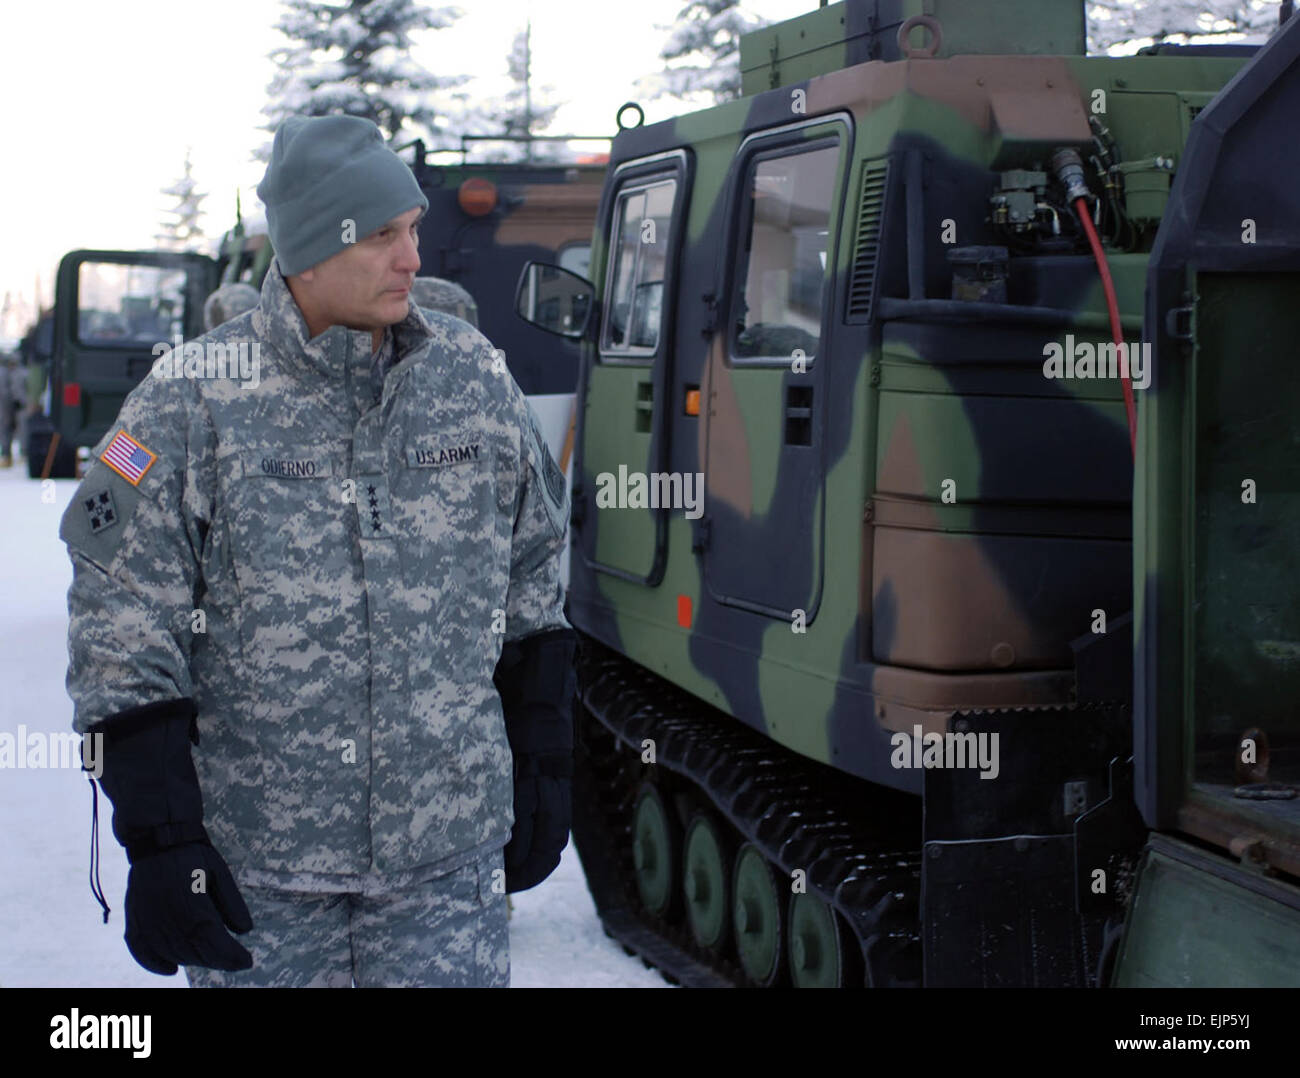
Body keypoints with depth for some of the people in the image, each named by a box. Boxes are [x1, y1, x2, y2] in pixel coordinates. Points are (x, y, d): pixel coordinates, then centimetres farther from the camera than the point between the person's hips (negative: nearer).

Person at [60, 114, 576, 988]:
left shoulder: (476, 378, 3)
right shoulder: (192, 403, -8)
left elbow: (531, 587, 12)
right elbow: (125, 635, -7)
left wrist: (541, 776, 12)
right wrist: (158, 839, -11)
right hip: (255, 867, -2)